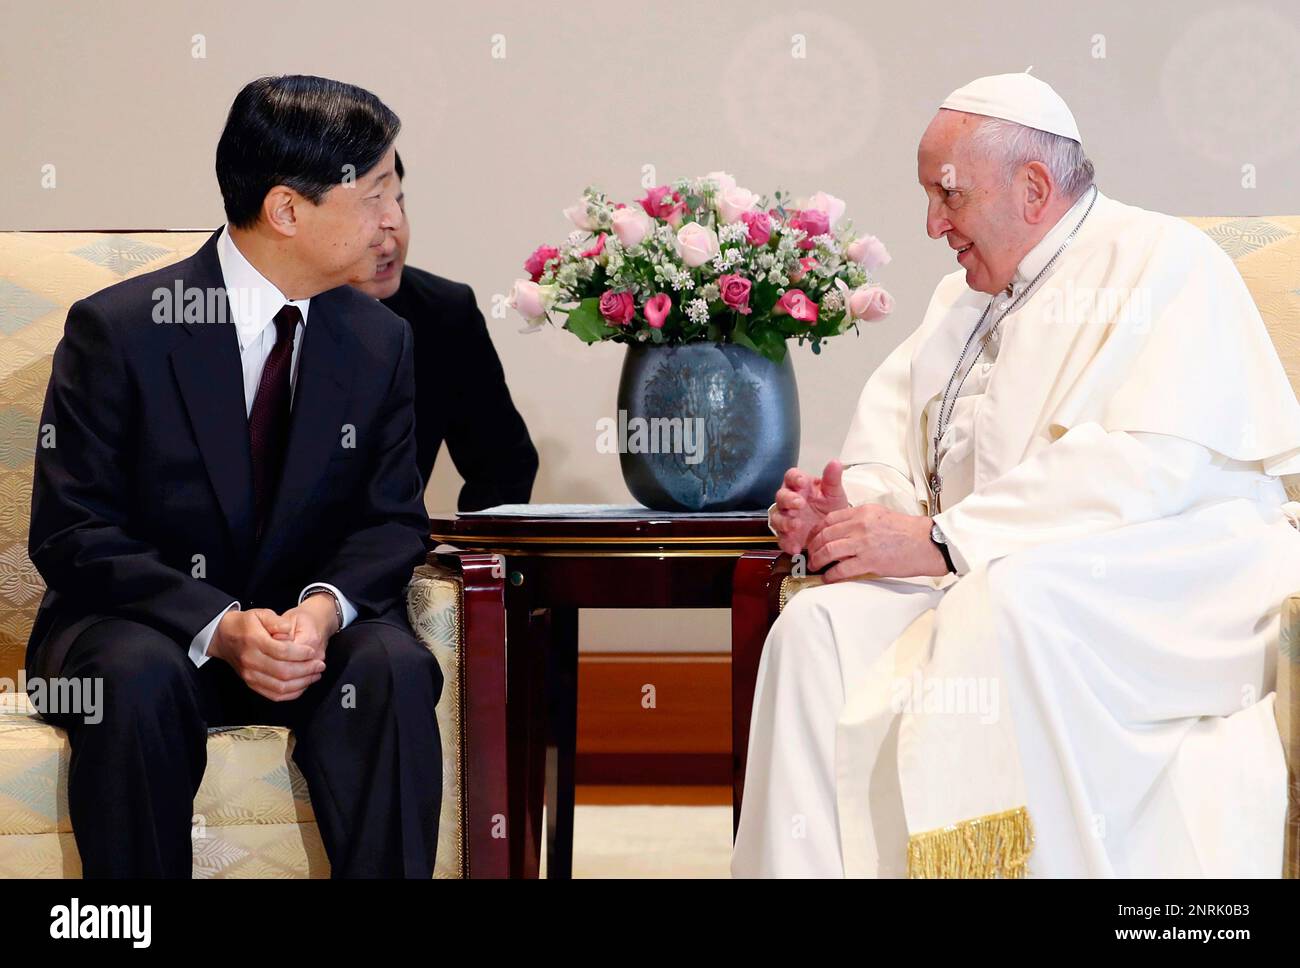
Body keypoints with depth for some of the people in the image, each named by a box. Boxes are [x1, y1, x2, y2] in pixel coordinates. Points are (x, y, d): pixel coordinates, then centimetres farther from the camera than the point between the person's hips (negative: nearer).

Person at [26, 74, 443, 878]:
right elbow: (71, 534, -12)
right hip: (146, 623, -3)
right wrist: (218, 628, -26)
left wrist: (325, 607, -20)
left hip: (310, 625, 3)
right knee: (139, 679, -36)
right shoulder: (116, 329, -11)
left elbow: (395, 518, 4)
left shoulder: (381, 342, 2)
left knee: (392, 667, -29)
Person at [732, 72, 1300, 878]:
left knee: (1006, 607, -37)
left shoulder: (1163, 261, -5)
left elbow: (1153, 467, -20)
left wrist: (943, 539, -22)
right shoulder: (966, 299, 22)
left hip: (1172, 579, -7)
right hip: (991, 579, 7)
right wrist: (856, 504, -9)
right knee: (821, 626, -18)